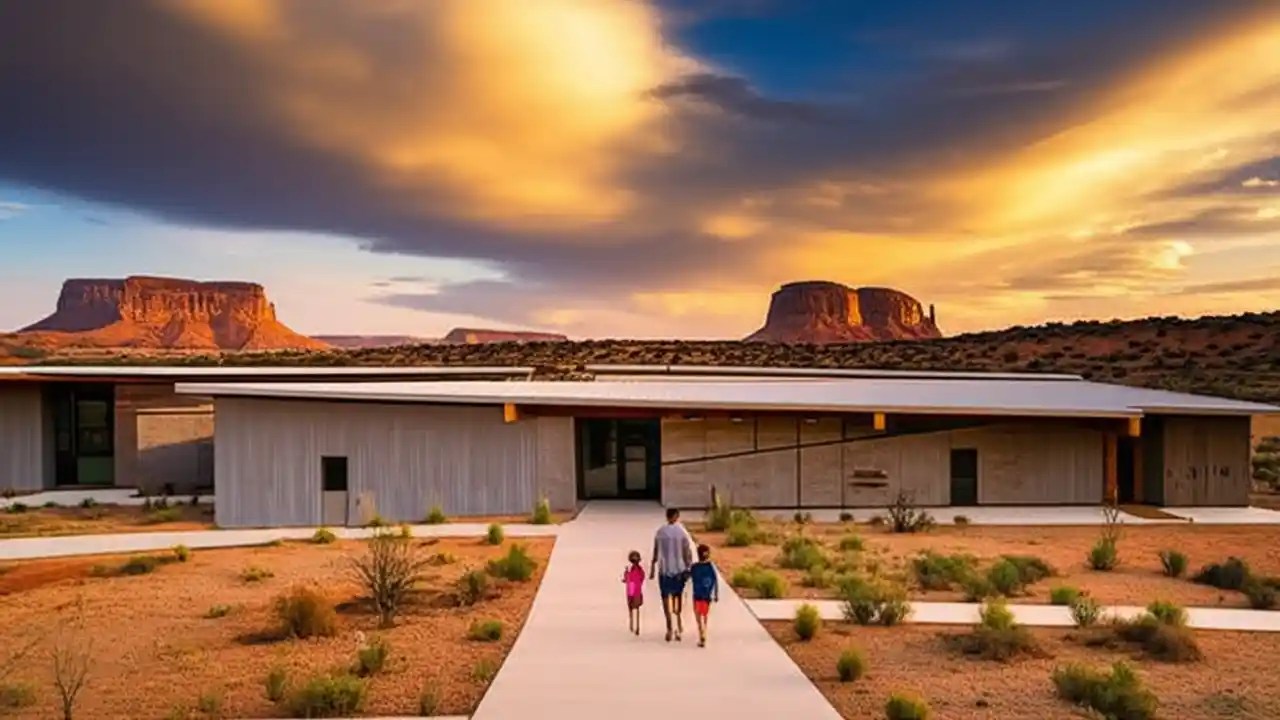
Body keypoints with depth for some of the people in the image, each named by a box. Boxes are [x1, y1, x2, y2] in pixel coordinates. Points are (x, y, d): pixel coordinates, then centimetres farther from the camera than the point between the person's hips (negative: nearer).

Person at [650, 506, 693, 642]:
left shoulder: (660, 532, -1)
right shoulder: (682, 532, -6)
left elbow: (655, 552, 4)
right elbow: (687, 553, -6)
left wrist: (652, 568, 12)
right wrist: (690, 567, 3)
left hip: (664, 570, 0)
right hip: (679, 569, 0)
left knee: (666, 598, 5)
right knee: (679, 597, 14)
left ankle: (669, 628, -2)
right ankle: (680, 627, 16)